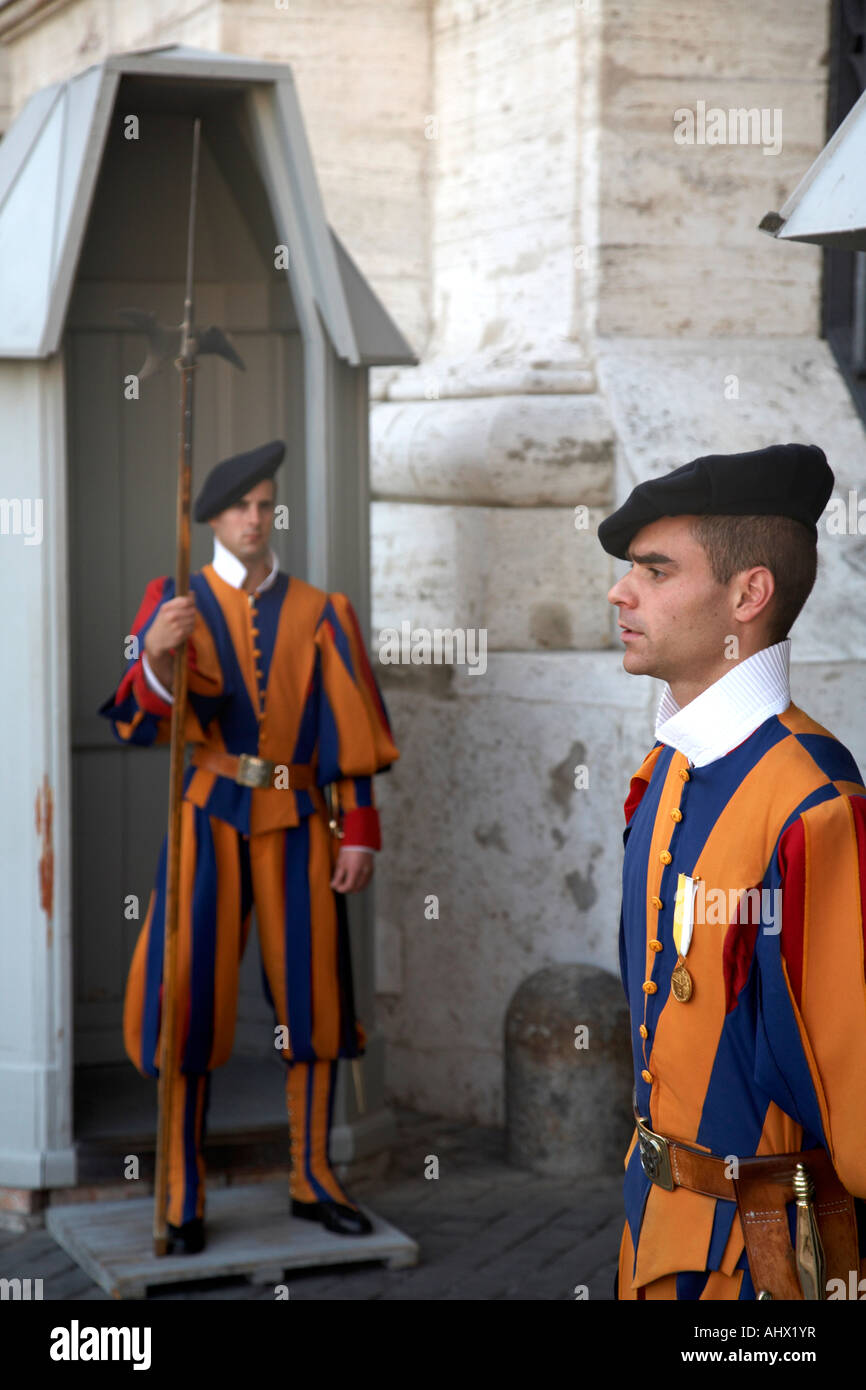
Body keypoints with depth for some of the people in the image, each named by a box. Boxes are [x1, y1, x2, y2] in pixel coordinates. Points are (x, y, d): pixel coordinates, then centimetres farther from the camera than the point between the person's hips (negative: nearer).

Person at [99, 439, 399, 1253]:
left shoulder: (317, 612, 8)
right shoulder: (179, 603, 3)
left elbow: (349, 730, 7)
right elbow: (138, 724, -9)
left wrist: (358, 831, 0)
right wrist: (155, 658, -29)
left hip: (298, 820, 2)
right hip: (211, 819, -2)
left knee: (312, 995, 4)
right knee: (191, 996, -5)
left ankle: (313, 1179, 16)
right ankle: (183, 1198, 2)